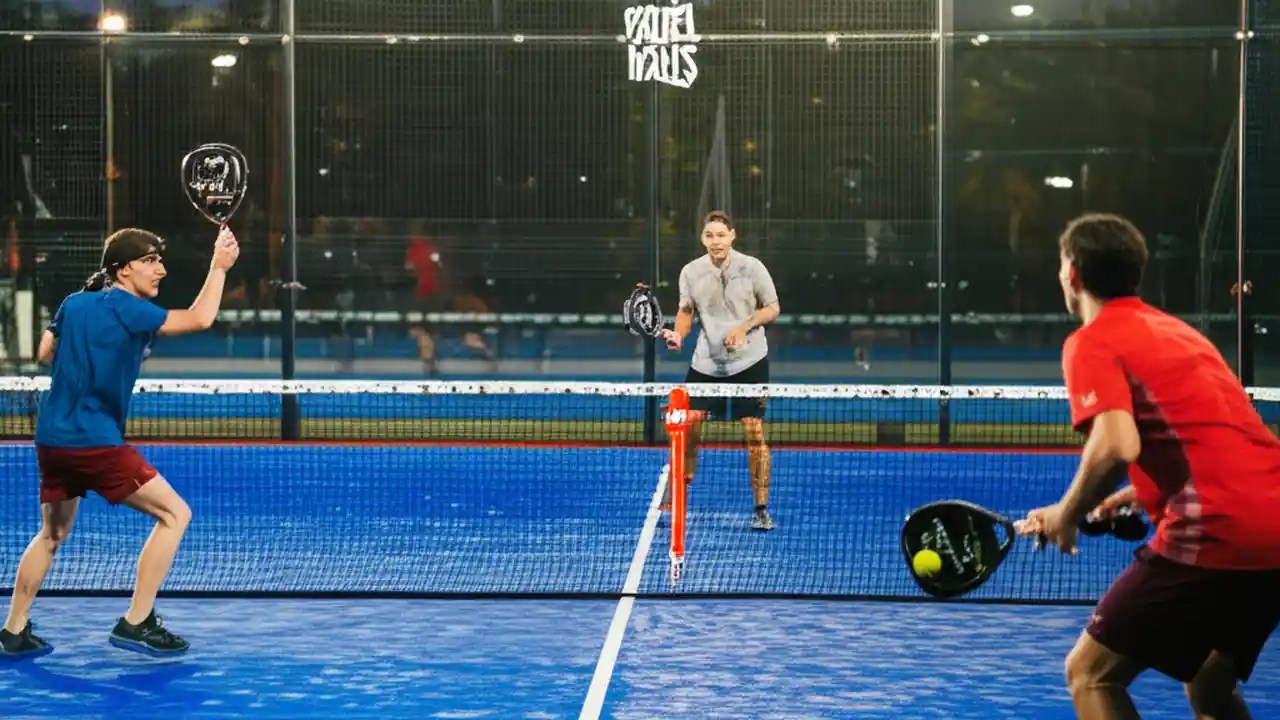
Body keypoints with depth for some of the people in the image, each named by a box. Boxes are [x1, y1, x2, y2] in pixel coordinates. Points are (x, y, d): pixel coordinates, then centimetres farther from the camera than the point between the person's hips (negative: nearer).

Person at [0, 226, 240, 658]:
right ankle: (135, 624, -5)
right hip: (96, 442, -8)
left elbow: (45, 354, 23)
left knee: (52, 534, 23)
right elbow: (200, 318, -12)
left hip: (51, 440, 8)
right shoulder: (128, 310, -10)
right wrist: (219, 267, -2)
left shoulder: (73, 304, 12)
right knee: (174, 513, -3)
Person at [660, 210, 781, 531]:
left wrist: (744, 327, -17)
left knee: (755, 433, -4)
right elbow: (686, 311, 10)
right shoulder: (691, 272, -2)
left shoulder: (752, 267, -7)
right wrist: (678, 334, -11)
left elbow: (772, 308, -1)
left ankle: (762, 510, 6)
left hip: (749, 361, -2)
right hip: (706, 363, 2)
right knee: (687, 428, -2)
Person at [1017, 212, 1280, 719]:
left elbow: (1116, 447, -18)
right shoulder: (1177, 331, 23)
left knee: (1090, 672, 4)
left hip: (1217, 538, -8)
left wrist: (1066, 514, -2)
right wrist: (1141, 494, 29)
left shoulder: (1092, 341, -2)